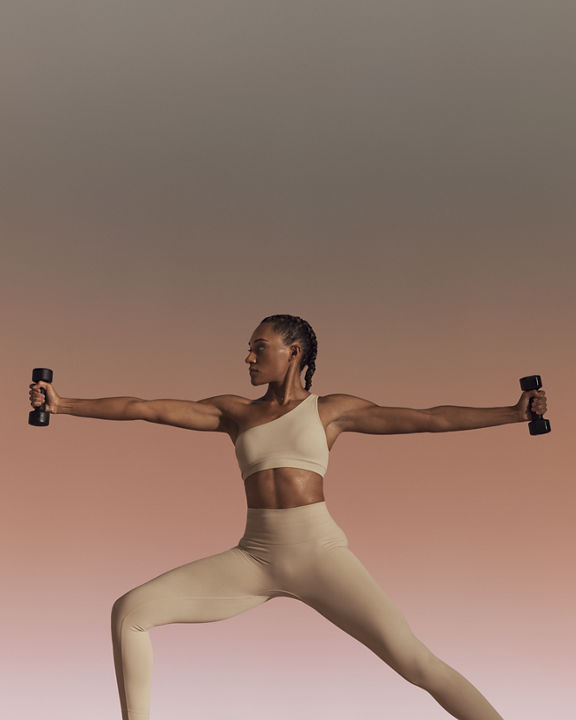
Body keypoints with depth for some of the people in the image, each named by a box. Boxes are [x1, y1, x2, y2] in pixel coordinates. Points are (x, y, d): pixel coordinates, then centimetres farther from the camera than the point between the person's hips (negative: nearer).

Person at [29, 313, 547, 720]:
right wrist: (64, 405, 5)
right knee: (130, 610, -7)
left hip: (320, 553, -3)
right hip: (254, 557, 3)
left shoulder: (333, 409, 6)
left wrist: (514, 412, -4)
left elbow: (431, 419, 2)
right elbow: (146, 409, 9)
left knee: (413, 658, -16)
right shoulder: (234, 412, 13)